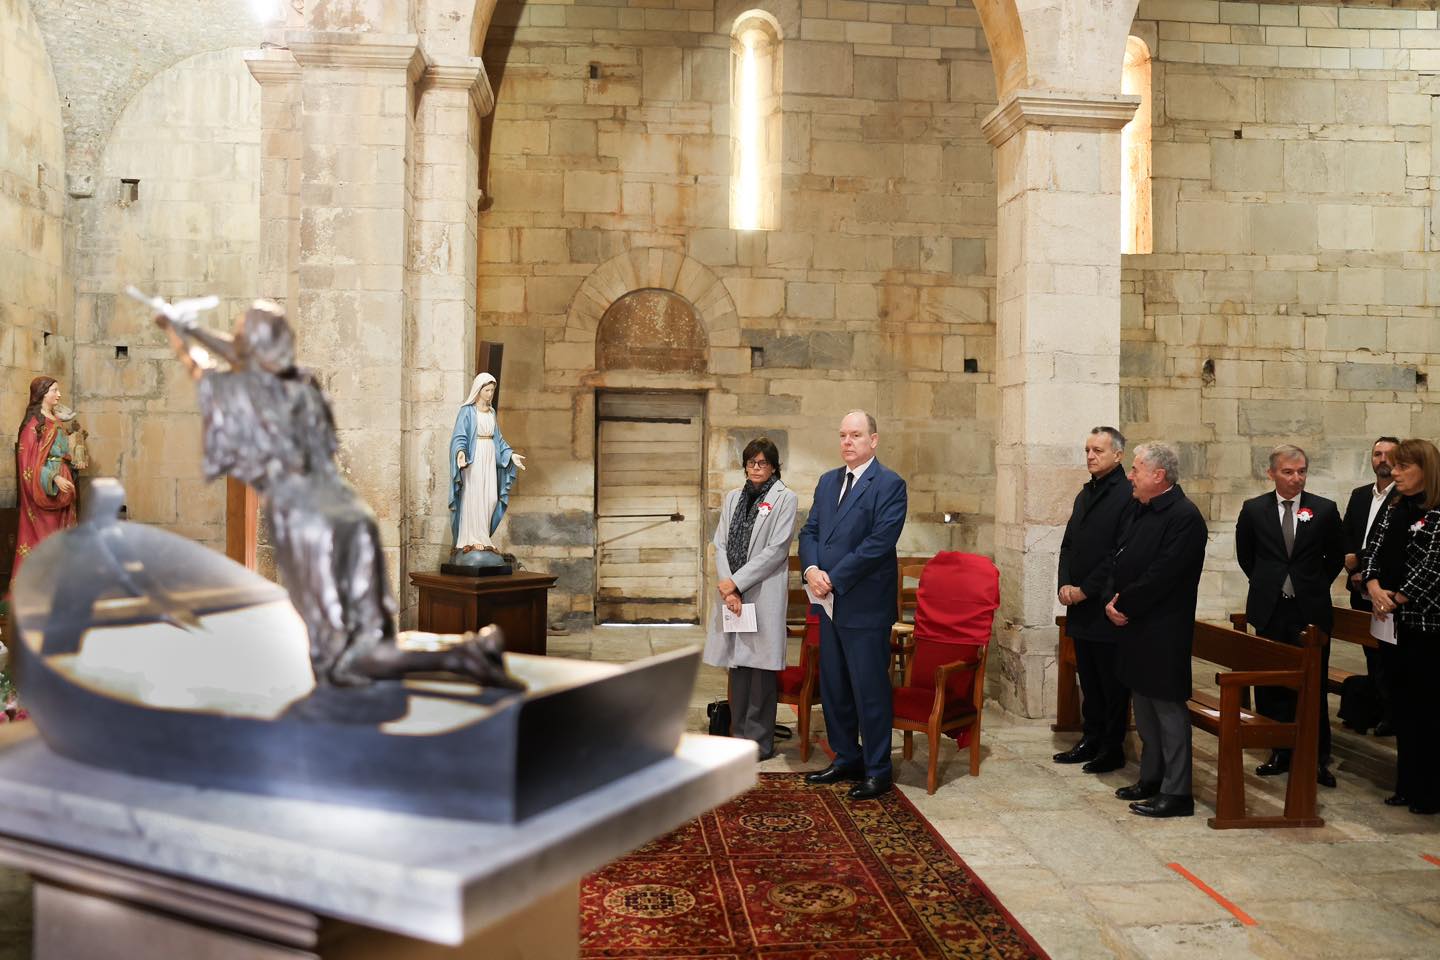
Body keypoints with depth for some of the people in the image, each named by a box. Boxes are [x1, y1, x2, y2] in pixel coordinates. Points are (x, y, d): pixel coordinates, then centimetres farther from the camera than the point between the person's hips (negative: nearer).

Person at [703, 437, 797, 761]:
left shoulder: (785, 498, -2)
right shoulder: (733, 497, 15)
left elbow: (776, 549, -9)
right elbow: (720, 544, 8)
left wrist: (736, 582, -11)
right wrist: (727, 586, -6)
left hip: (764, 594, -5)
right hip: (732, 592, 5)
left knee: (760, 666, -1)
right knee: (737, 664, 9)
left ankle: (760, 741, 7)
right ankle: (739, 736, 19)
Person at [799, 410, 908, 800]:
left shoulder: (889, 484, -9)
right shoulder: (827, 481, 14)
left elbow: (880, 542, -17)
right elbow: (809, 530, 11)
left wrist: (834, 578, -16)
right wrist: (812, 570, -8)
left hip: (865, 605, -7)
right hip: (829, 601, 7)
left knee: (870, 689, 0)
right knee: (833, 687, 14)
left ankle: (877, 770, 12)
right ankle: (845, 759, 28)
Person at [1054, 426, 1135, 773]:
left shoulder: (1128, 495, -11)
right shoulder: (1085, 494, 15)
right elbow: (1069, 544, 16)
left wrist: (1086, 589, -14)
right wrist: (1065, 584, 1)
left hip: (1107, 606, -7)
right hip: (1080, 606, 8)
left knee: (1112, 683, 3)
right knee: (1089, 680, 14)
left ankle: (1113, 749, 12)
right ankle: (1091, 741, 24)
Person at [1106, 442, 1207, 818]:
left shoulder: (1184, 516, -16)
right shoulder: (1143, 511, 12)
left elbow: (1161, 576, -22)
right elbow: (1122, 559, 15)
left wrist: (1125, 605, -14)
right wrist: (1113, 602, 0)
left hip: (1163, 632, -9)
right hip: (1137, 628, 9)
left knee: (1168, 707, -2)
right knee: (1144, 705, 17)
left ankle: (1176, 792, 6)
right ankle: (1151, 779, 30)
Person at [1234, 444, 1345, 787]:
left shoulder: (1325, 510, -2)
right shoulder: (1253, 509, 0)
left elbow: (1336, 556, 11)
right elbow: (1245, 555, 14)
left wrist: (1316, 586, 8)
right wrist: (1267, 584, 11)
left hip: (1311, 609, -1)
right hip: (1270, 610, 1)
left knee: (1313, 687, 3)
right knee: (1271, 685, 7)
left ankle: (1318, 757, 14)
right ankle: (1279, 752, 19)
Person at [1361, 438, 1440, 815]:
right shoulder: (1394, 508, 11)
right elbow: (1375, 549, 8)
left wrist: (1397, 599, -12)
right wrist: (1374, 587, -8)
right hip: (1398, 622, 7)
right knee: (1404, 704, 13)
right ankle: (1409, 786, 23)